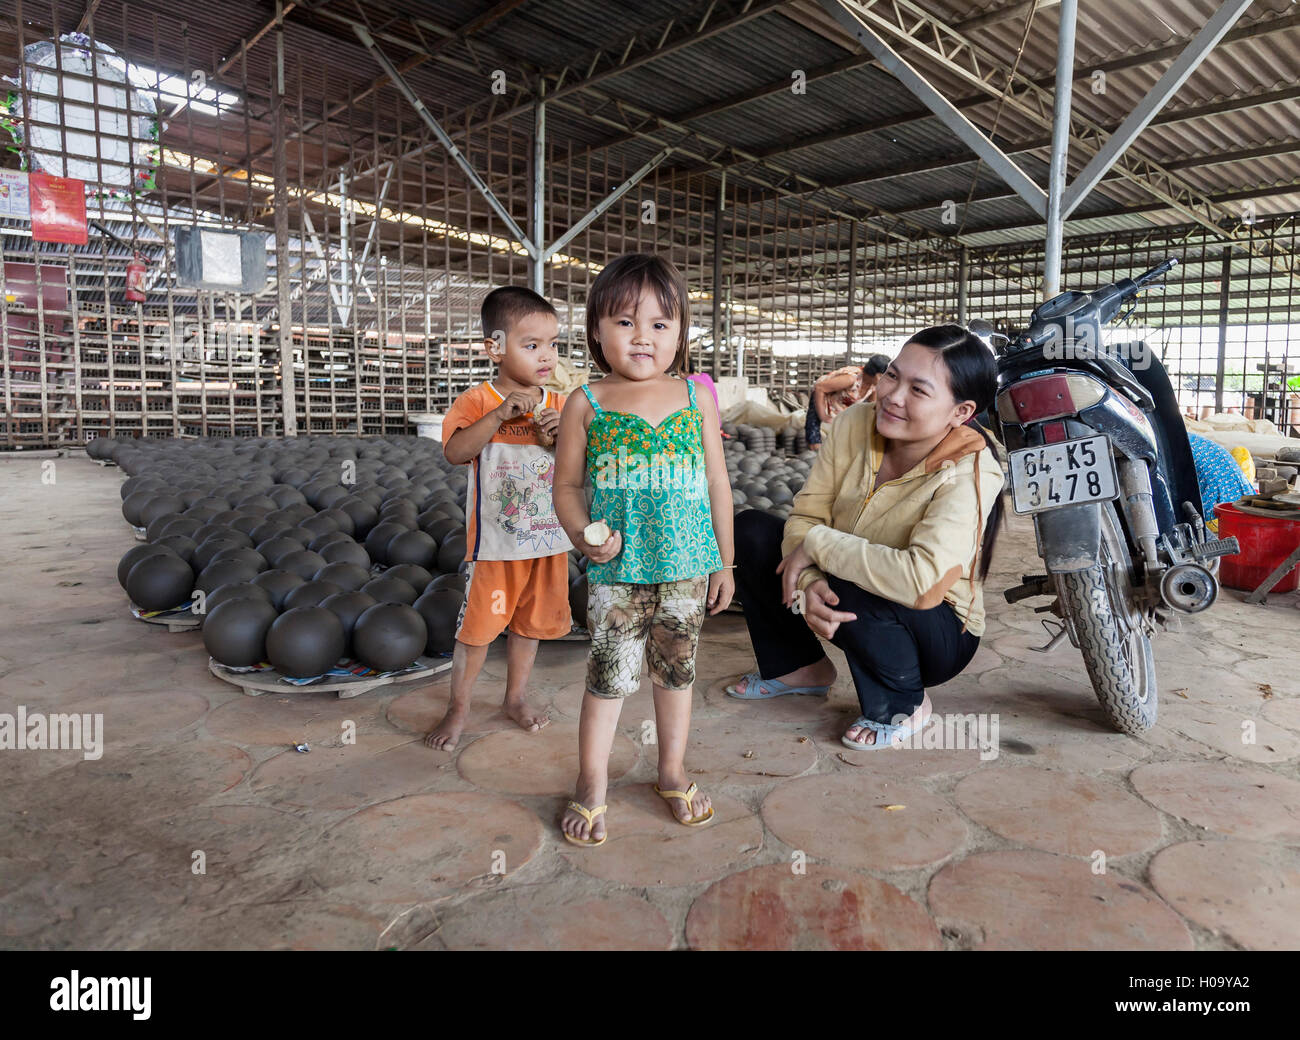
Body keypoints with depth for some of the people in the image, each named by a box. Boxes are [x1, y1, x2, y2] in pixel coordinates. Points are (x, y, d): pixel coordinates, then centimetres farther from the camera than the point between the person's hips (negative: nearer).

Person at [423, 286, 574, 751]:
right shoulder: (477, 402, -8)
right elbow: (455, 452, -23)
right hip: (495, 542, -4)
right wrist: (500, 414, -31)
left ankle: (515, 697, 35)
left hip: (549, 540, 4)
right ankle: (458, 706, 23)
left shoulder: (559, 406, 5)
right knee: (478, 625, 4)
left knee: (531, 622, 17)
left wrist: (562, 439, -16)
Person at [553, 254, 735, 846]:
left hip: (686, 565, 2)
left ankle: (672, 774, 35)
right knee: (608, 676, 3)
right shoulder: (586, 405, -2)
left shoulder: (697, 399, 2)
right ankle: (591, 788, 22)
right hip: (617, 569, -2)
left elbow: (717, 482, 7)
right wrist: (583, 536, -16)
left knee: (677, 670, 15)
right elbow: (566, 484, 3)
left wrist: (724, 562, 7)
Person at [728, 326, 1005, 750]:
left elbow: (919, 578, -42)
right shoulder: (856, 423, -13)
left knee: (853, 590, -37)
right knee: (750, 529, -7)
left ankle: (903, 705, -5)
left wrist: (817, 544, -32)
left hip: (940, 632, -5)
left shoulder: (970, 474, -28)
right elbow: (805, 516, -10)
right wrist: (809, 584, -31)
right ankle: (802, 666, 12)